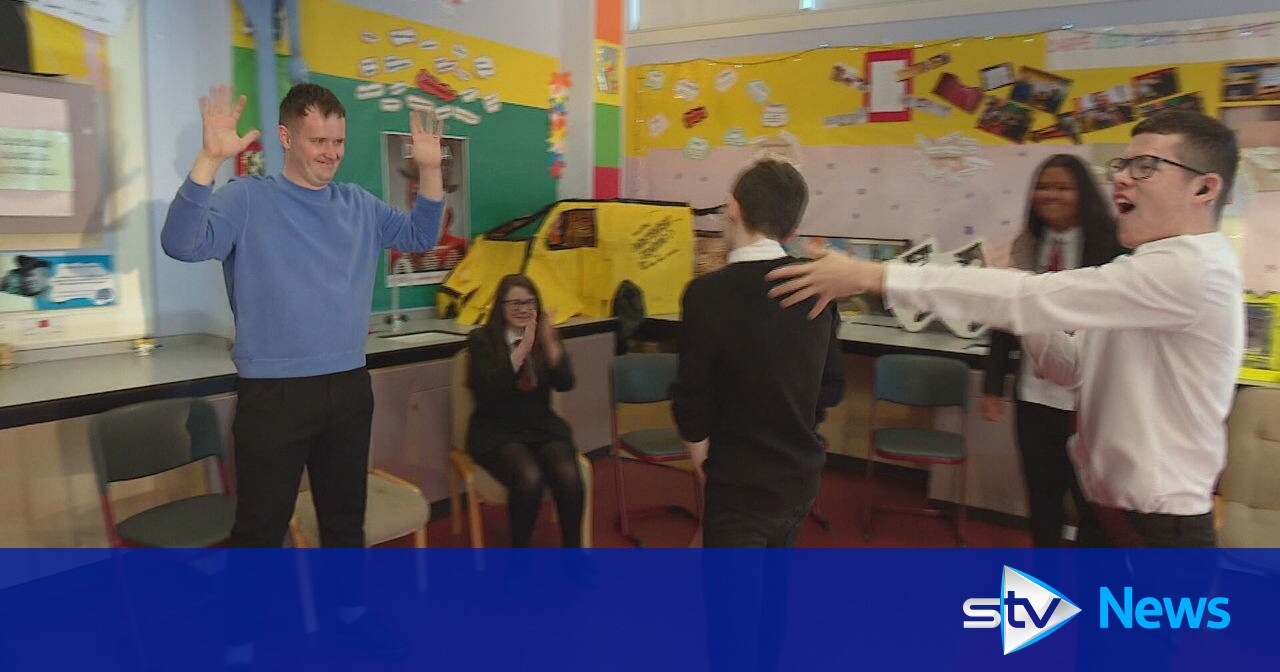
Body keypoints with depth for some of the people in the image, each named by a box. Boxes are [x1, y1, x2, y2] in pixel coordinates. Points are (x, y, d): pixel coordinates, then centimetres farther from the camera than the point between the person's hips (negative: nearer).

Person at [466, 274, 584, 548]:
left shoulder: (545, 337, 10)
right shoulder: (482, 340, 0)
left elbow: (565, 384, -4)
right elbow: (486, 391, -16)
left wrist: (549, 343, -18)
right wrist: (522, 350, -20)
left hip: (543, 427, 3)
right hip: (497, 431, -3)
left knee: (569, 476, -27)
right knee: (529, 478, -32)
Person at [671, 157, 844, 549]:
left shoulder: (709, 292, -20)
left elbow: (692, 401, -15)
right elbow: (832, 386, 6)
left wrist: (704, 464, 1)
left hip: (742, 484, -6)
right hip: (801, 476, 7)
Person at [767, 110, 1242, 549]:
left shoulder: (1192, 268, -20)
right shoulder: (1155, 270, 12)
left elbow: (1027, 298, -27)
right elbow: (1073, 368, 12)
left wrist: (873, 276, -27)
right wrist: (1013, 305, -7)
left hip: (1157, 530, -8)